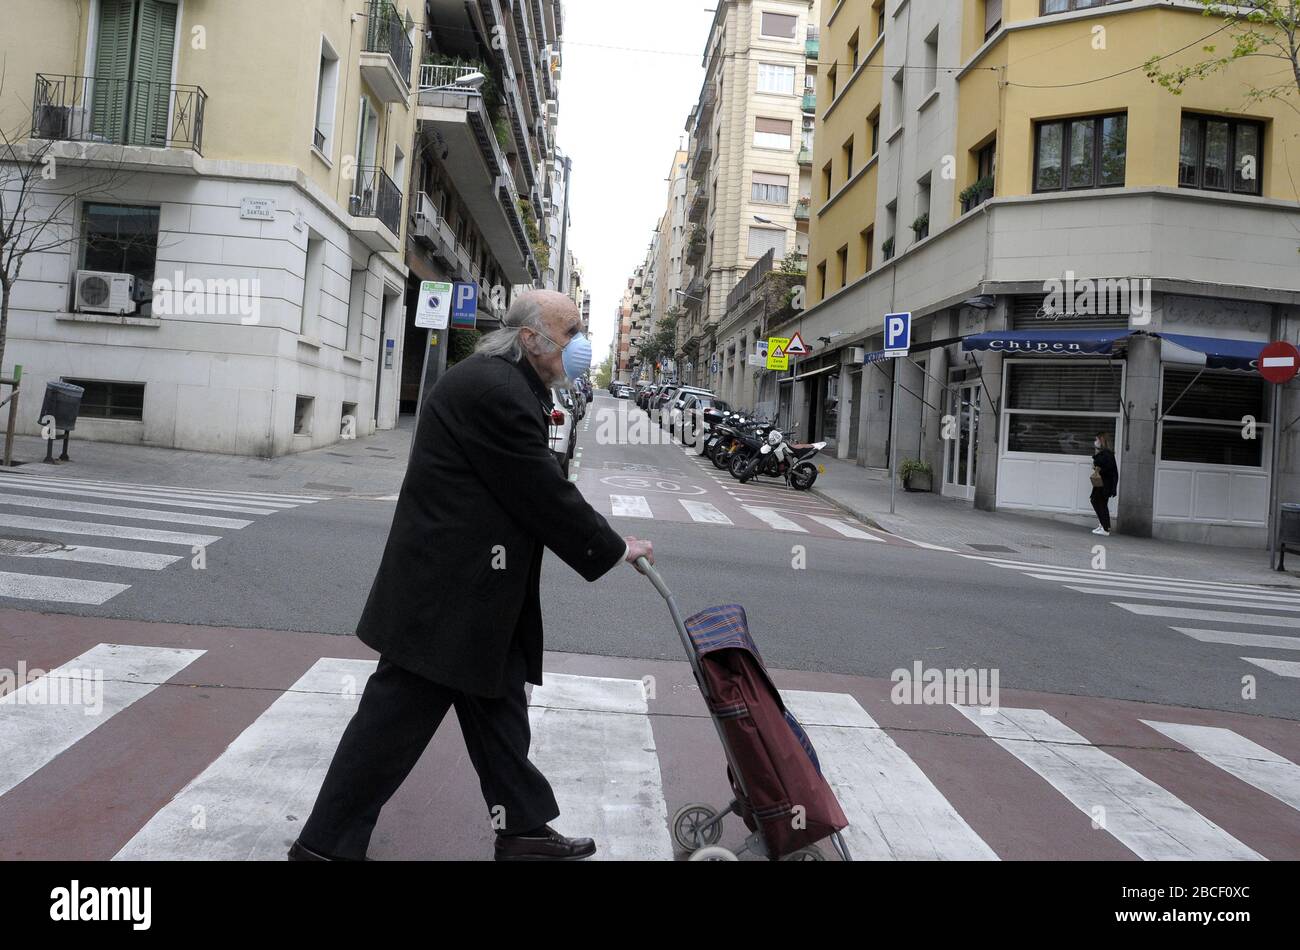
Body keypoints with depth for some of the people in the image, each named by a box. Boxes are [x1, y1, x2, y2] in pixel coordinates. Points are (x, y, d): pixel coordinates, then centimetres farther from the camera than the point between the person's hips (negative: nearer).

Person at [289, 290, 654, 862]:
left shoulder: (505, 386, 14)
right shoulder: (491, 389, -20)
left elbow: (534, 488, 15)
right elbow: (543, 495, -18)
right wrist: (612, 550, -9)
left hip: (474, 591, 11)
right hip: (446, 594, -11)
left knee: (498, 709, 17)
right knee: (397, 715, 1)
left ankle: (523, 828, 29)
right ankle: (324, 844, 17)